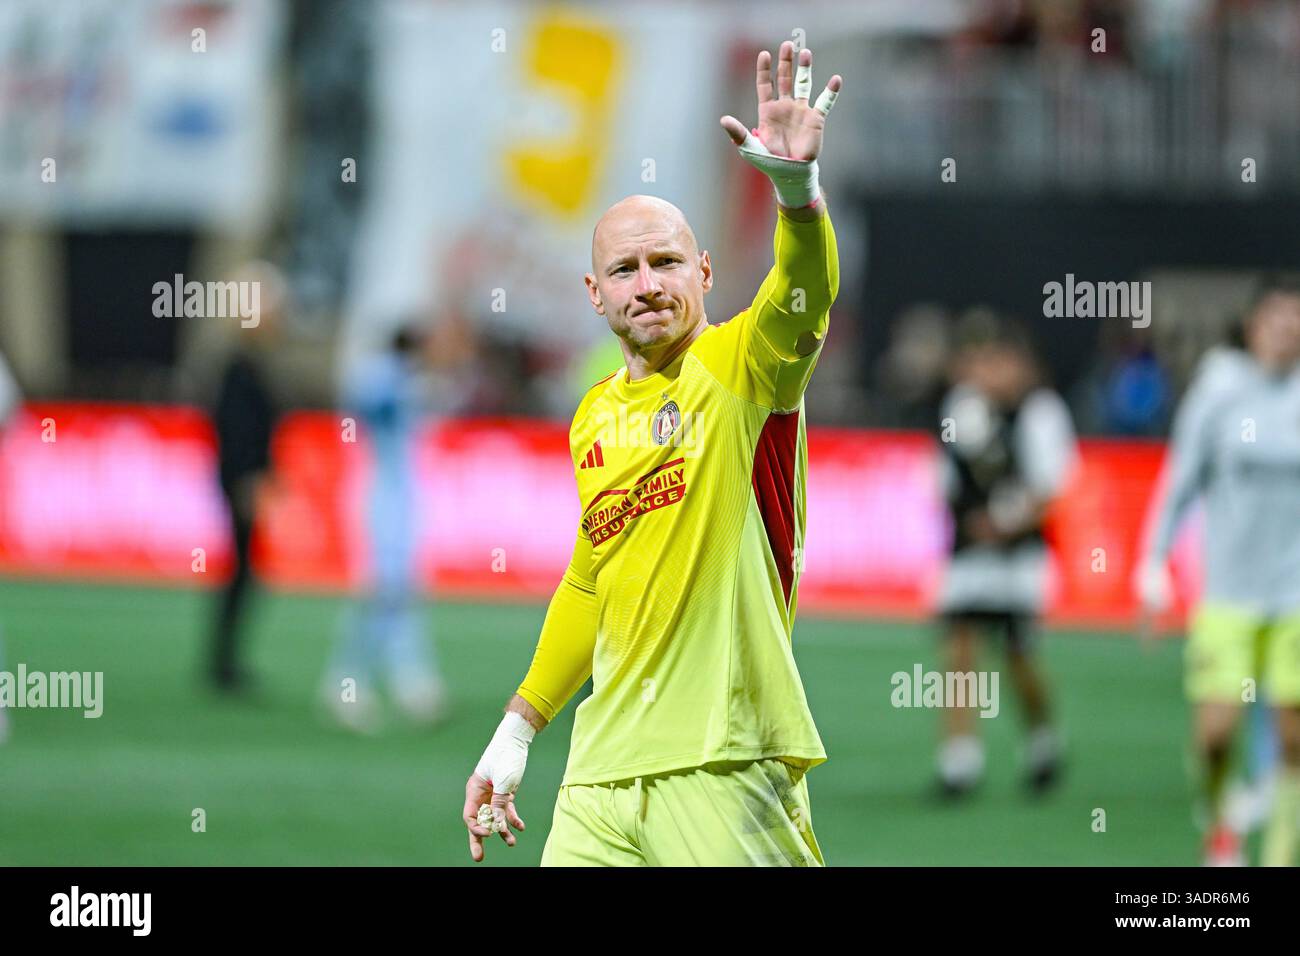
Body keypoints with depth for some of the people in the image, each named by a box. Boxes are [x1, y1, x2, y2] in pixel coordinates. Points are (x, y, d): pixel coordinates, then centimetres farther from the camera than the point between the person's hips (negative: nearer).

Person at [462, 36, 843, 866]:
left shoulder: (737, 369, -3)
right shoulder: (594, 417, 15)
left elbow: (803, 300, -25)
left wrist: (798, 187, -45)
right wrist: (517, 732, 23)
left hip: (725, 767, -6)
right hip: (603, 768, 6)